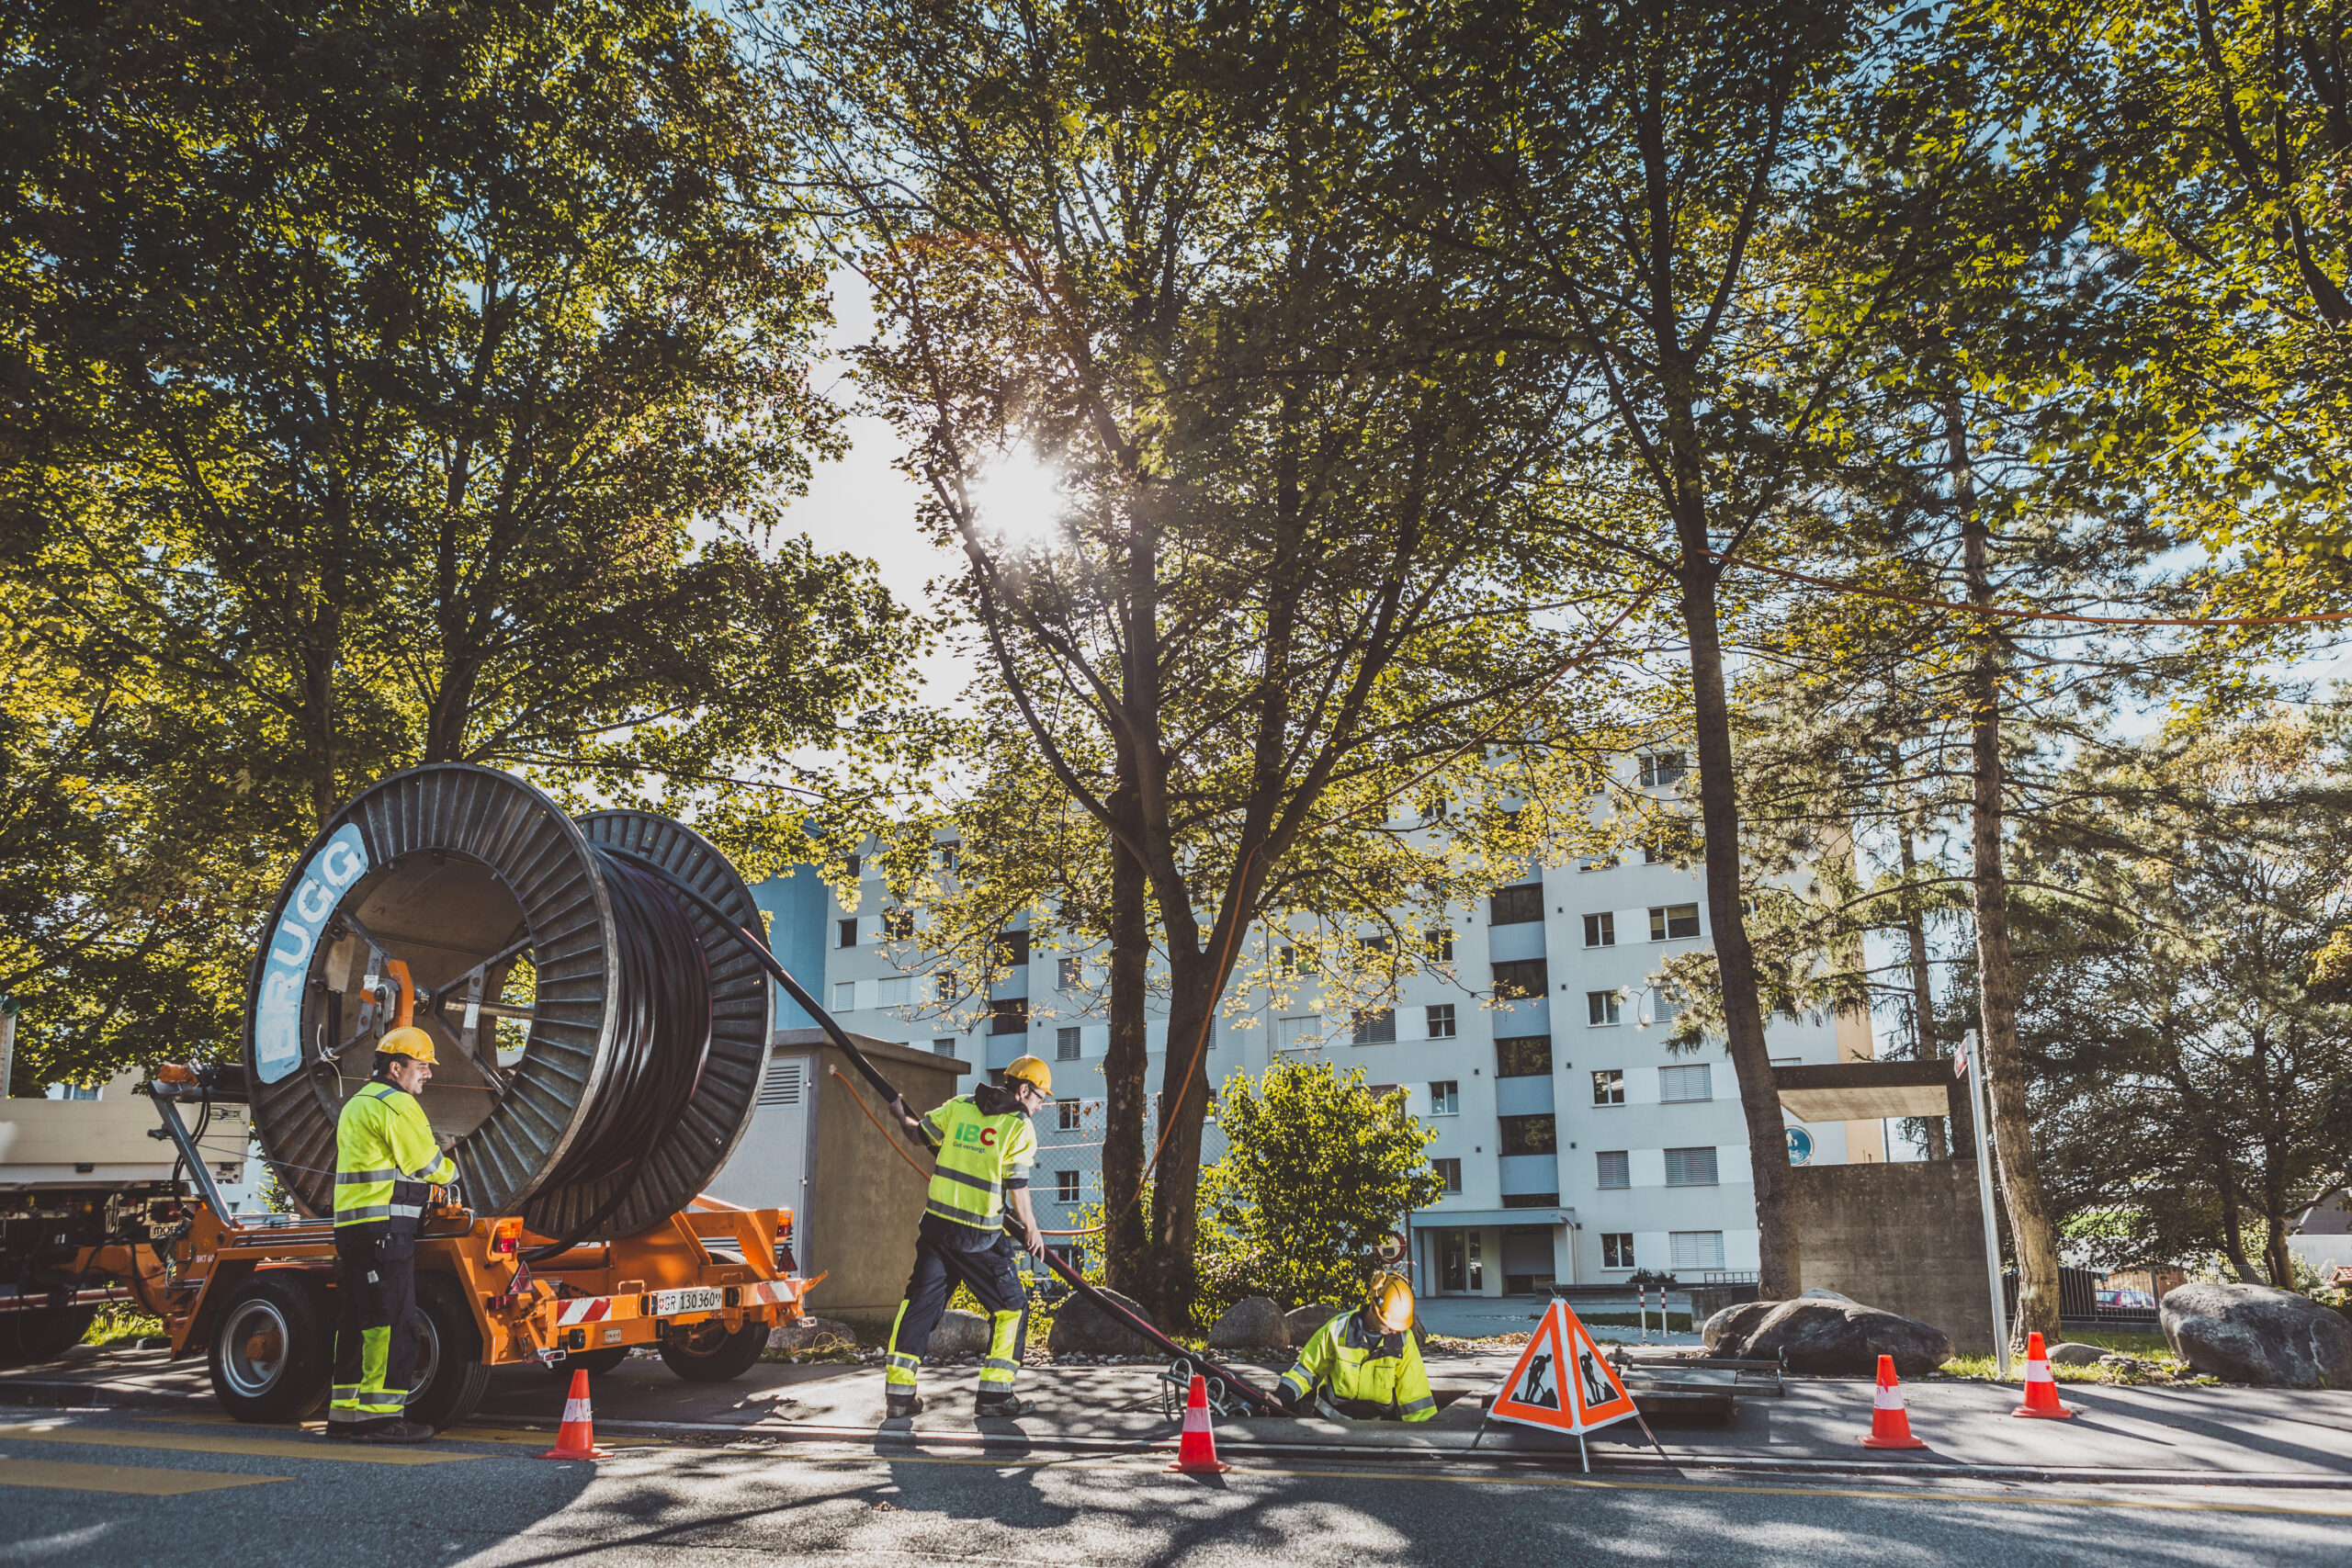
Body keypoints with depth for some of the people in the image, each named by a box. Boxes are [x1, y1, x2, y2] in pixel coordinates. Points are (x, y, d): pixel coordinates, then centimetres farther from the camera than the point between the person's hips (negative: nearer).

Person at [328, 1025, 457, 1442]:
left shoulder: (356, 1104, 23)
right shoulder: (396, 1104, -10)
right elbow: (429, 1167, -8)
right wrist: (454, 1169, 13)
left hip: (351, 1226, 10)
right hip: (385, 1226, -10)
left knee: (359, 1318, 13)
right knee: (391, 1319, -9)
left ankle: (345, 1411, 18)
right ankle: (380, 1414, -9)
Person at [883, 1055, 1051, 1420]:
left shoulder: (958, 1106, 5)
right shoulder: (1020, 1127, -7)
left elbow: (921, 1132, 15)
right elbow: (1018, 1188, -9)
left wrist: (901, 1112, 37)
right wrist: (1032, 1230, 7)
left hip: (937, 1224, 5)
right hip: (979, 1237, -5)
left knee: (920, 1301, 14)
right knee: (1010, 1306, 10)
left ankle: (898, 1390, 13)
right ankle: (995, 1393, 8)